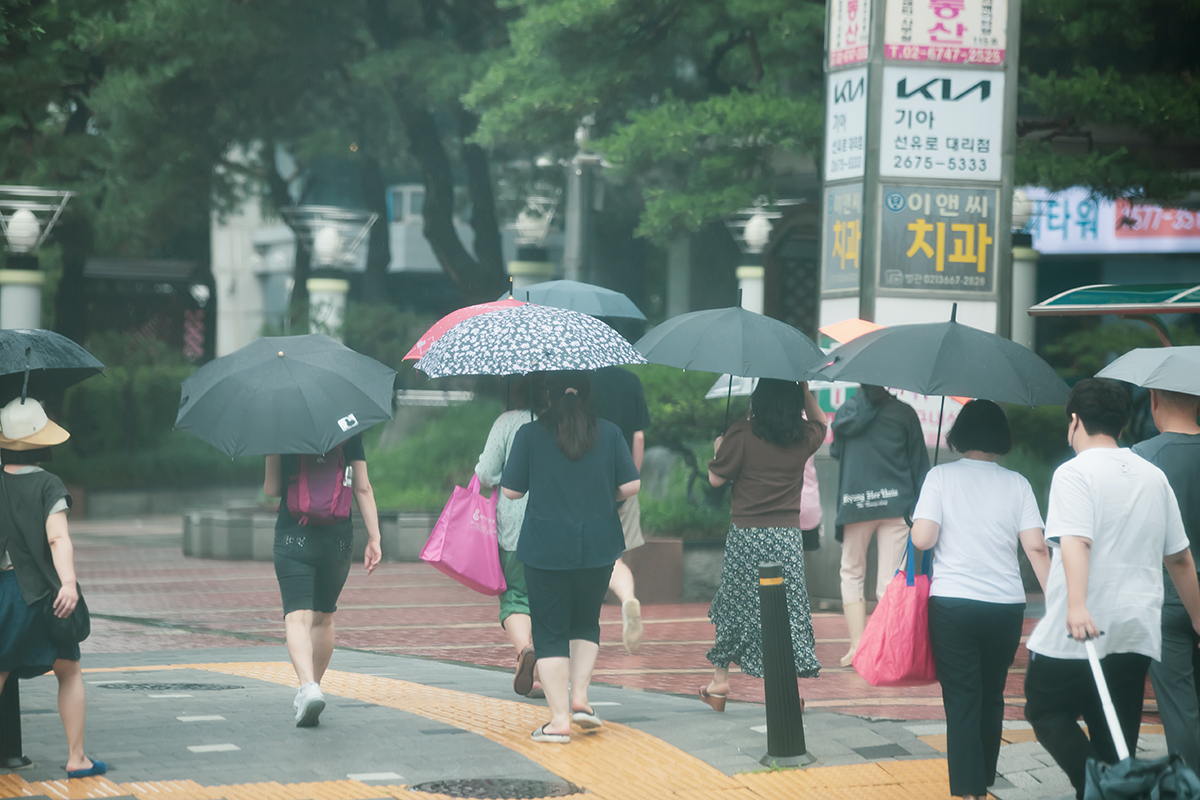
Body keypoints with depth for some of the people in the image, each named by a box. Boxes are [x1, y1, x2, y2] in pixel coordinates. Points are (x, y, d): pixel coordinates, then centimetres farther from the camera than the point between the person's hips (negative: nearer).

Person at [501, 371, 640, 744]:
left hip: (546, 546, -2)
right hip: (597, 545, 2)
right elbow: (631, 486, -2)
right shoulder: (609, 433, 0)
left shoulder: (530, 435, -5)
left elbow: (511, 491, -3)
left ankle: (559, 719, -2)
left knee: (550, 630, 4)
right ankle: (579, 697, 7)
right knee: (586, 621, 21)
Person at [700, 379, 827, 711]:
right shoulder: (802, 438, 0)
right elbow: (820, 422, 24)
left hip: (746, 535, -1)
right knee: (788, 606, 5)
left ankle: (720, 682, 16)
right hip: (788, 535, 1)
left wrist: (718, 450, 15)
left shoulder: (741, 434, -9)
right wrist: (805, 389, 16)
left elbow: (716, 478, -3)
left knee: (734, 603, 11)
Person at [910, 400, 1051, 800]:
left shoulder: (941, 477, -2)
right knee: (992, 698, 17)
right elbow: (1036, 547, -3)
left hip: (952, 604, -2)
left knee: (962, 702, -2)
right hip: (1006, 605, 2)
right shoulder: (1016, 484, 3)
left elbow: (922, 539, -10)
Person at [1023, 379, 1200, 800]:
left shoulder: (1075, 472, -8)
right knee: (1115, 740, 10)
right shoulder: (1154, 477, 13)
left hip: (1077, 630, -6)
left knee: (1046, 710, 7)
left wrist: (1077, 604, -36)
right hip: (1137, 634, 6)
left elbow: (1075, 540, -24)